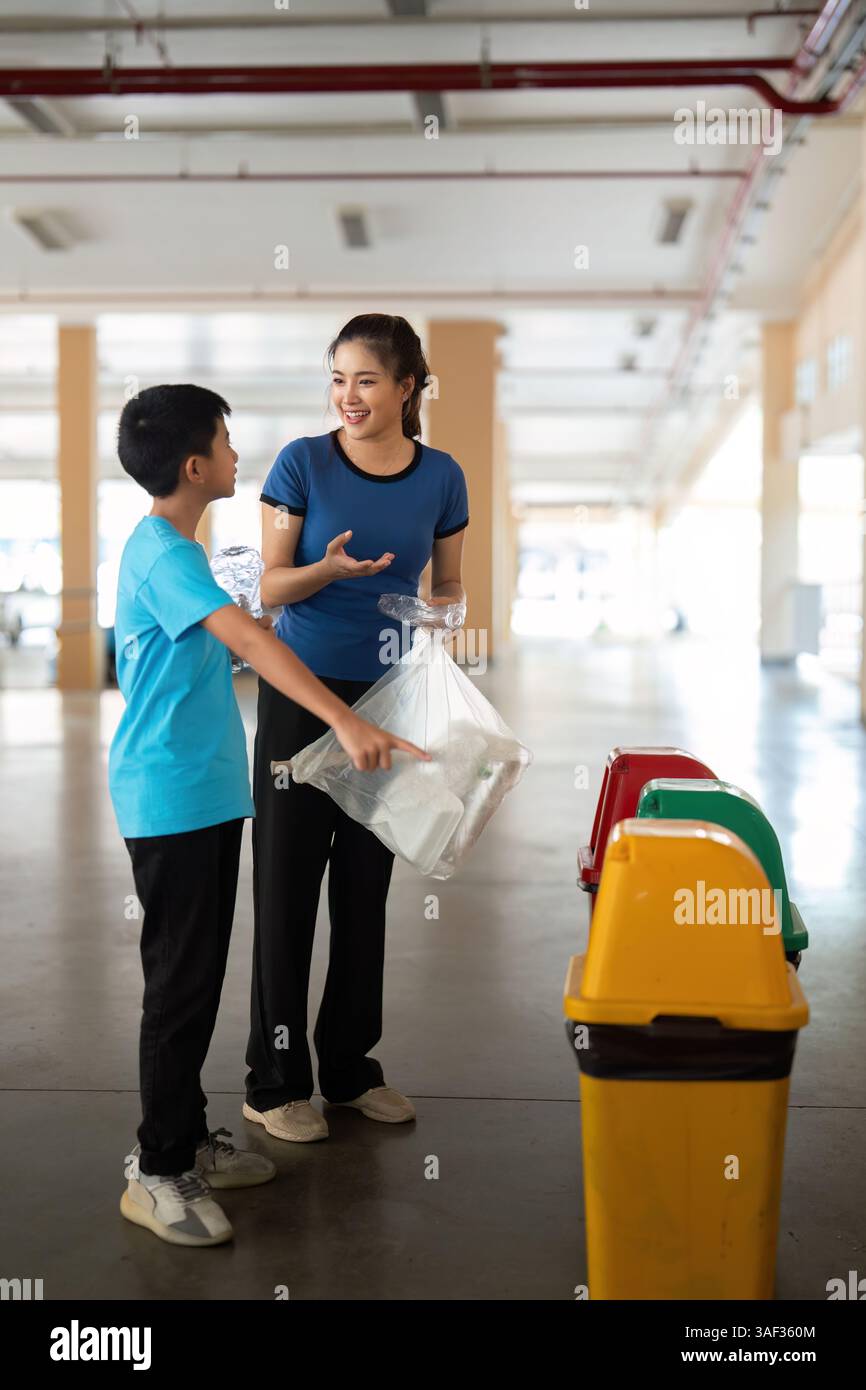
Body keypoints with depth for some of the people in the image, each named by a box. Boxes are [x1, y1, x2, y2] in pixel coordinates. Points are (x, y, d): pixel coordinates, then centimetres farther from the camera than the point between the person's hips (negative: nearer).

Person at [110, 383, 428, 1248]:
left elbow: (226, 644, 26)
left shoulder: (169, 547, 14)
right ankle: (156, 1172, 10)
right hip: (169, 801, -10)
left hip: (205, 795, 10)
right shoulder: (163, 552, -18)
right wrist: (345, 722, -40)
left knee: (200, 978, 16)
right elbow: (249, 640, -31)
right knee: (181, 983, -2)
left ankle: (187, 1140, 28)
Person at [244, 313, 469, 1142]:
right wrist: (330, 569, -26)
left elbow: (449, 583, 11)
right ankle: (275, 1081, 12)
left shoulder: (441, 477, 1)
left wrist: (441, 610, -12)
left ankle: (351, 1067, 24)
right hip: (303, 692, -3)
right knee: (288, 883, 1)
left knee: (366, 885, 10)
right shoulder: (302, 464, -7)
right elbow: (270, 588, -7)